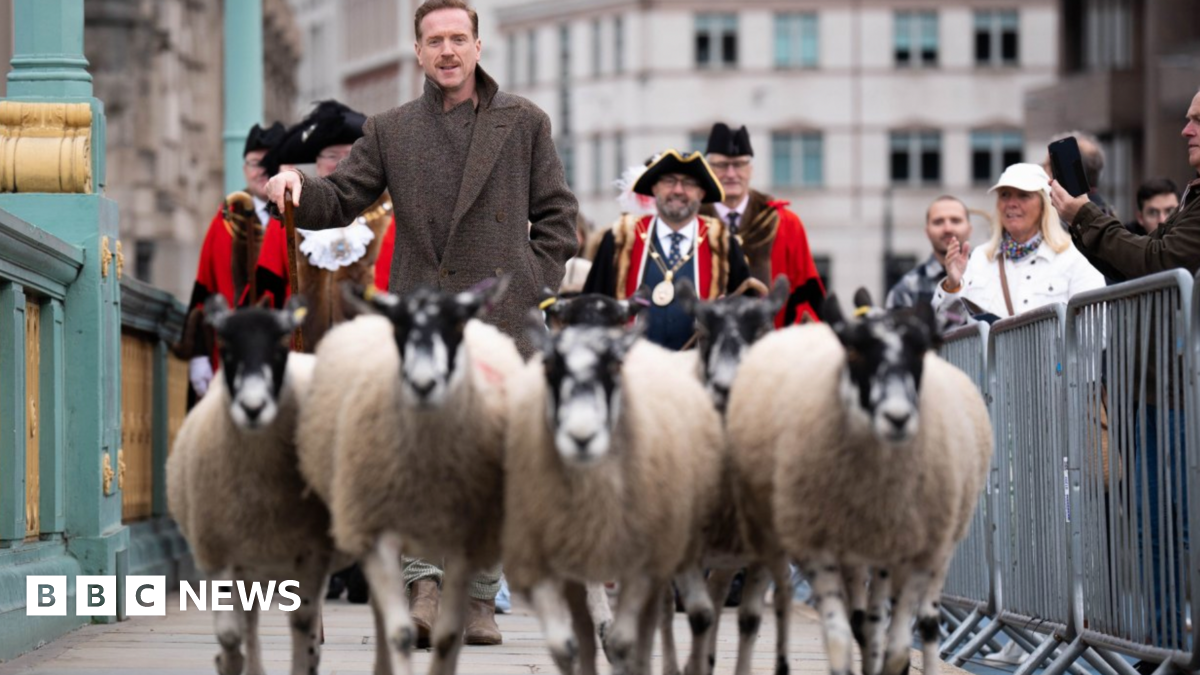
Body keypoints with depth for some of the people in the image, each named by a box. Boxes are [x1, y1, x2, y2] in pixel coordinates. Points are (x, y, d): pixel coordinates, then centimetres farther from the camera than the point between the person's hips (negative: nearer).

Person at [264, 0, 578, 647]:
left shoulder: (523, 122, 9)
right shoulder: (390, 130, 12)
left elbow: (557, 212, 12)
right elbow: (340, 200, 8)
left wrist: (537, 284, 1)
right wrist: (298, 186, -14)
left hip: (501, 316, 0)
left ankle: (478, 600, 11)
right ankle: (425, 589, -18)